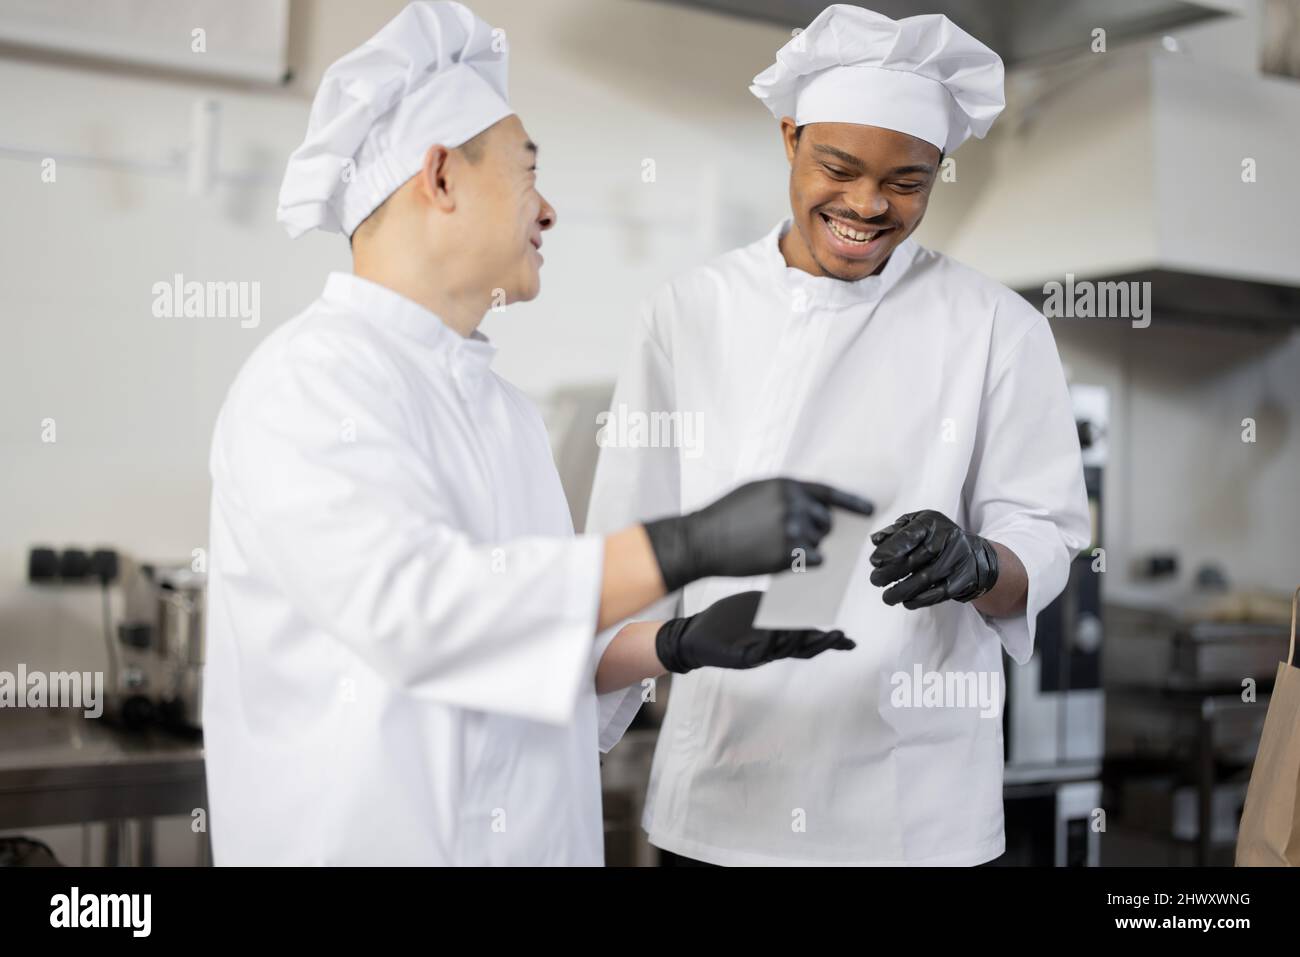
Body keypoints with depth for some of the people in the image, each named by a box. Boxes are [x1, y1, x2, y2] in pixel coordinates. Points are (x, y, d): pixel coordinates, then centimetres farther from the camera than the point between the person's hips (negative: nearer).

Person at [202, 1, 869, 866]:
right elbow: (407, 600, -27)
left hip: (540, 831, 7)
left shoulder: (504, 406, 12)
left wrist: (678, 646, -2)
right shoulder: (308, 379, -13)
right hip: (375, 834, -7)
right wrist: (688, 546, -30)